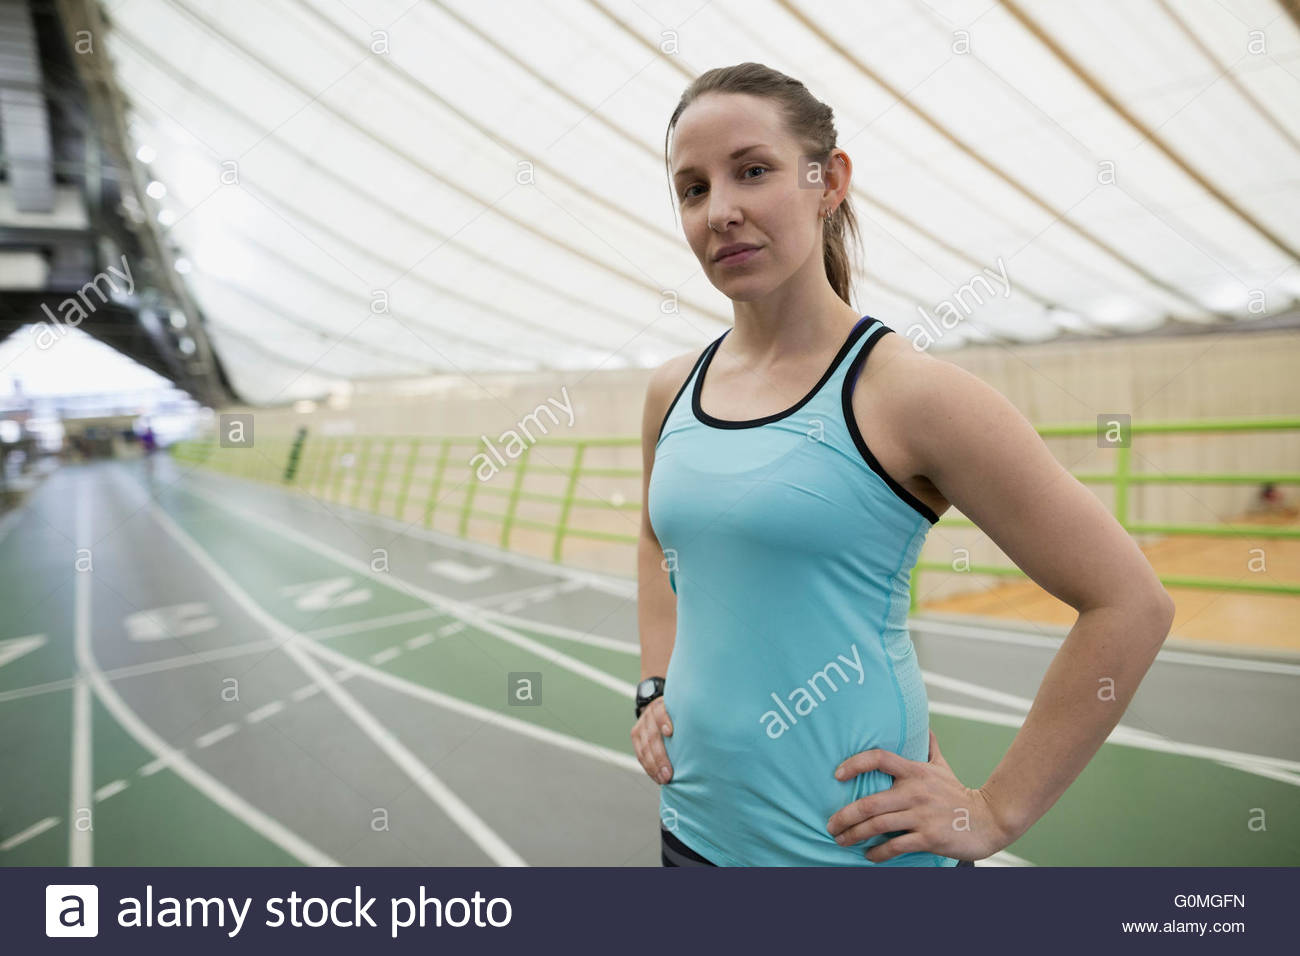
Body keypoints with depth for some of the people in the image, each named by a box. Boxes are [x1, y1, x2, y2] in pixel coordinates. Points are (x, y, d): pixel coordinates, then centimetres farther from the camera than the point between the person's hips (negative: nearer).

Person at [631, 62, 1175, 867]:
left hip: (848, 843, -5)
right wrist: (657, 686, 9)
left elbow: (1130, 603, -13)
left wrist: (995, 813, -11)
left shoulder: (907, 393, -16)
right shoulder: (672, 393, 1)